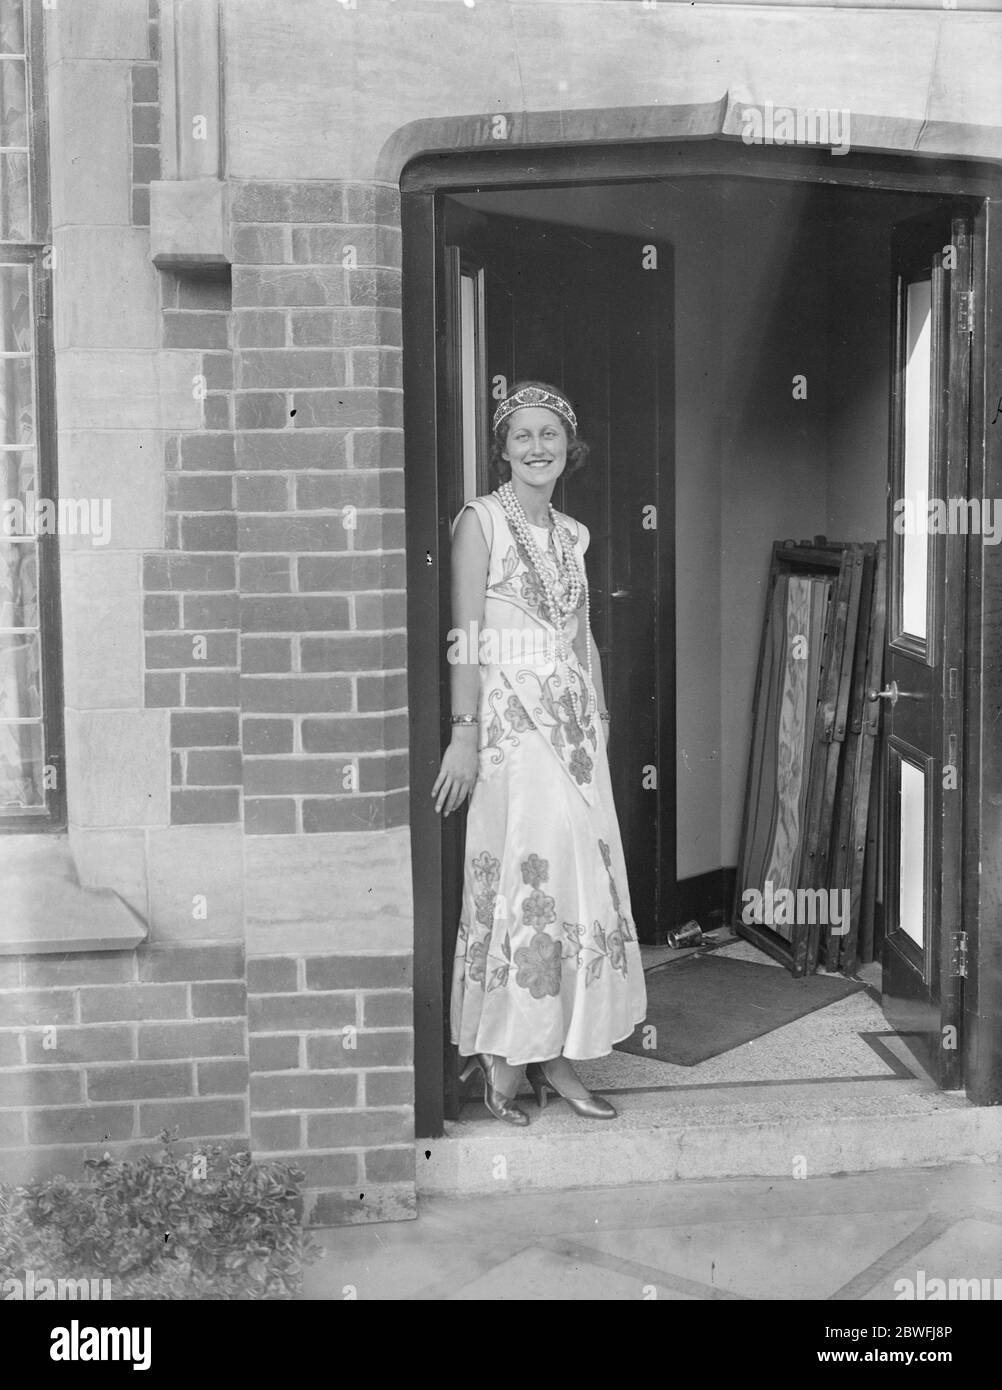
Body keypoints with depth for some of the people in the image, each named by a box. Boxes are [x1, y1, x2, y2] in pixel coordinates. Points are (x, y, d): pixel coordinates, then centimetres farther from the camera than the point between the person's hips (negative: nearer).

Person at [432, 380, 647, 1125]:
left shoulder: (572, 534, 16)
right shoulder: (481, 522, -4)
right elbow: (467, 638, -10)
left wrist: (600, 719, 13)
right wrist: (465, 732, -15)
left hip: (573, 724, 7)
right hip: (510, 722, -7)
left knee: (582, 882, 5)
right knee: (521, 880, -8)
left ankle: (556, 1056, 13)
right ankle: (502, 1060, 3)